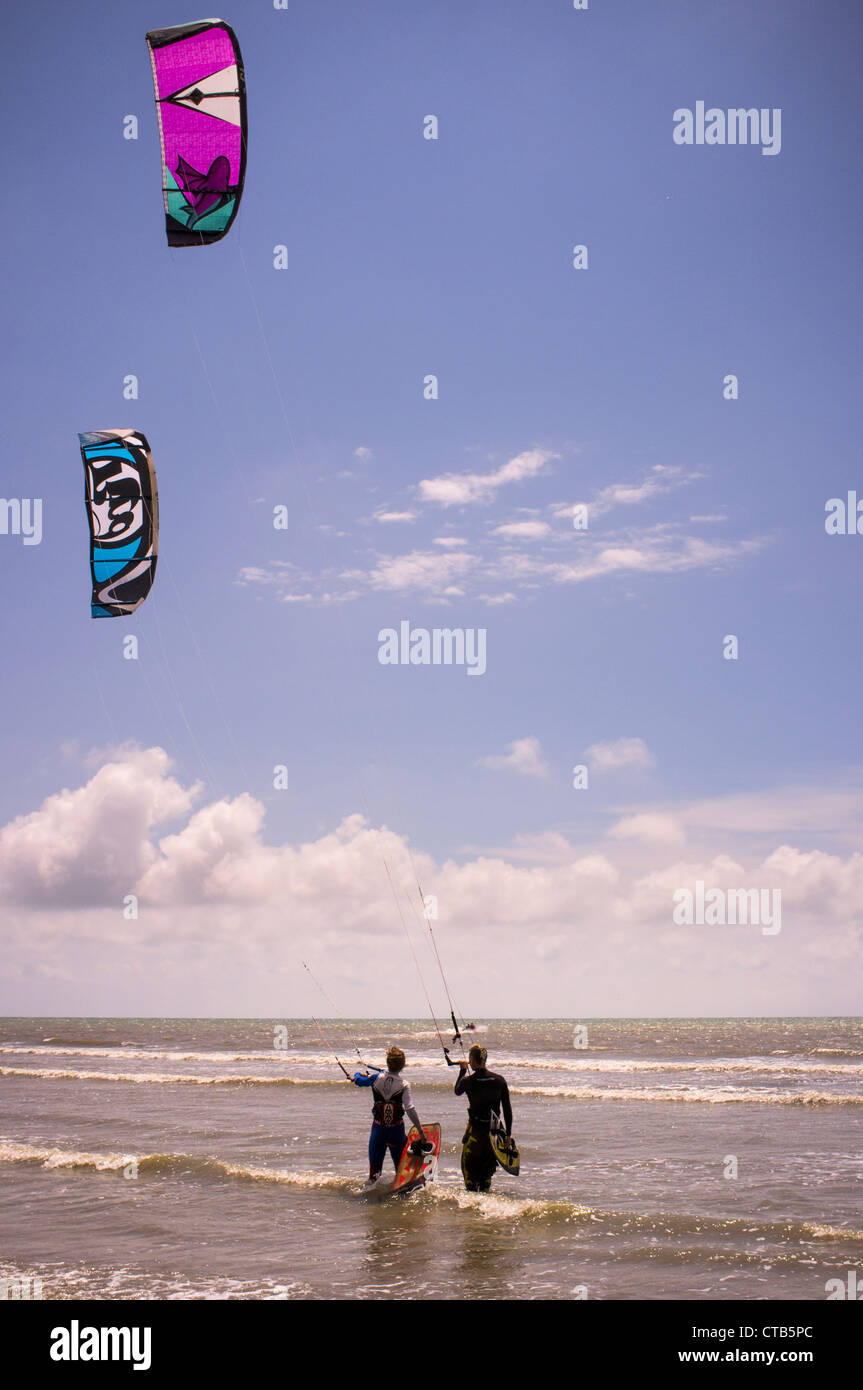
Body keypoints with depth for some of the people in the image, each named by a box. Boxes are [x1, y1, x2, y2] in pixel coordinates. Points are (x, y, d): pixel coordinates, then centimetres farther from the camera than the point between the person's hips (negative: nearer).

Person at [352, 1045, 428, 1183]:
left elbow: (358, 1081, 11)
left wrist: (357, 1074, 35)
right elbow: (410, 1109, -22)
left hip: (378, 1127, 2)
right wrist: (421, 1132, -19)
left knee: (374, 1167, 13)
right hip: (397, 1129, -2)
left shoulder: (376, 1078, -8)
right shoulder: (404, 1085, -14)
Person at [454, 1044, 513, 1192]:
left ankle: (472, 1190, 4)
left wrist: (462, 1071, 25)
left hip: (475, 1129, -3)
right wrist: (508, 1133, 7)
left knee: (469, 1164, 10)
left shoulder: (468, 1081, -12)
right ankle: (485, 1190, 21)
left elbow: (457, 1091, 13)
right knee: (489, 1163, 20)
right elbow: (507, 1109, 0)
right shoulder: (499, 1080, -3)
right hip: (494, 1129, 3)